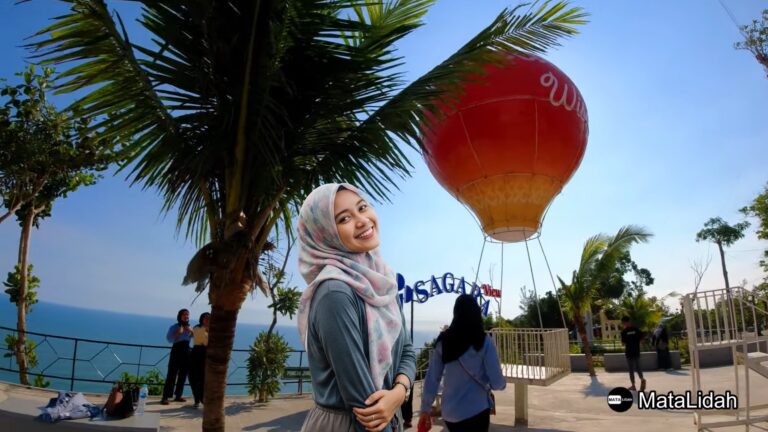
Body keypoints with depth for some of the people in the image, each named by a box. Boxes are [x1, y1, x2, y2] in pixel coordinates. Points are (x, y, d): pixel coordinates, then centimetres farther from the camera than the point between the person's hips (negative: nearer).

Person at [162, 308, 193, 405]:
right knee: (172, 374, -9)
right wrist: (178, 332, -22)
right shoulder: (174, 327, -1)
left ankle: (178, 396, 16)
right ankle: (165, 397, -8)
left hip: (186, 351, 5)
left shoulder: (189, 327, 13)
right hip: (177, 350, -5)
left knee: (183, 375, 7)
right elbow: (169, 339, -13)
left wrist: (191, 331, -6)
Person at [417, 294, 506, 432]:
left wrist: (425, 409, 8)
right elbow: (497, 383, -10)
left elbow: (431, 378, 0)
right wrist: (503, 384, 13)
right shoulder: (484, 341, -11)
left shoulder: (443, 341, -2)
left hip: (449, 412, 3)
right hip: (476, 410, -3)